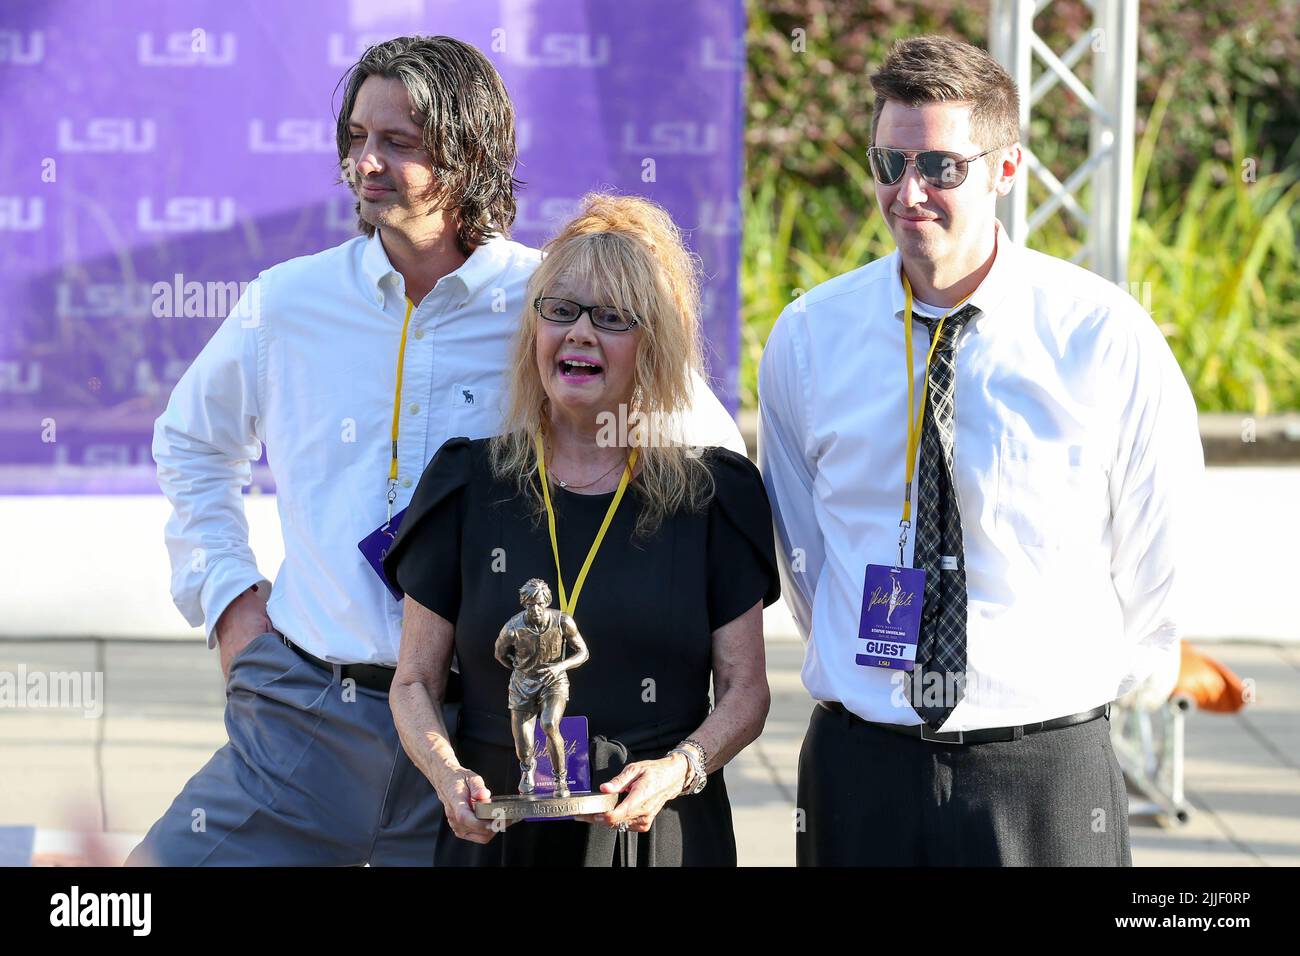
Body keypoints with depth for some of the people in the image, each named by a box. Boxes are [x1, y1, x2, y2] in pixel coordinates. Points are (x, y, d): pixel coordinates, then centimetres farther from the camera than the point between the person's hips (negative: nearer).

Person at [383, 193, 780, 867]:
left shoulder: (712, 493, 2)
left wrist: (677, 770, -16)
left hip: (663, 832, 0)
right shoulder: (467, 482, 4)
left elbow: (744, 689, 2)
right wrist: (449, 776, -14)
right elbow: (415, 683, 5)